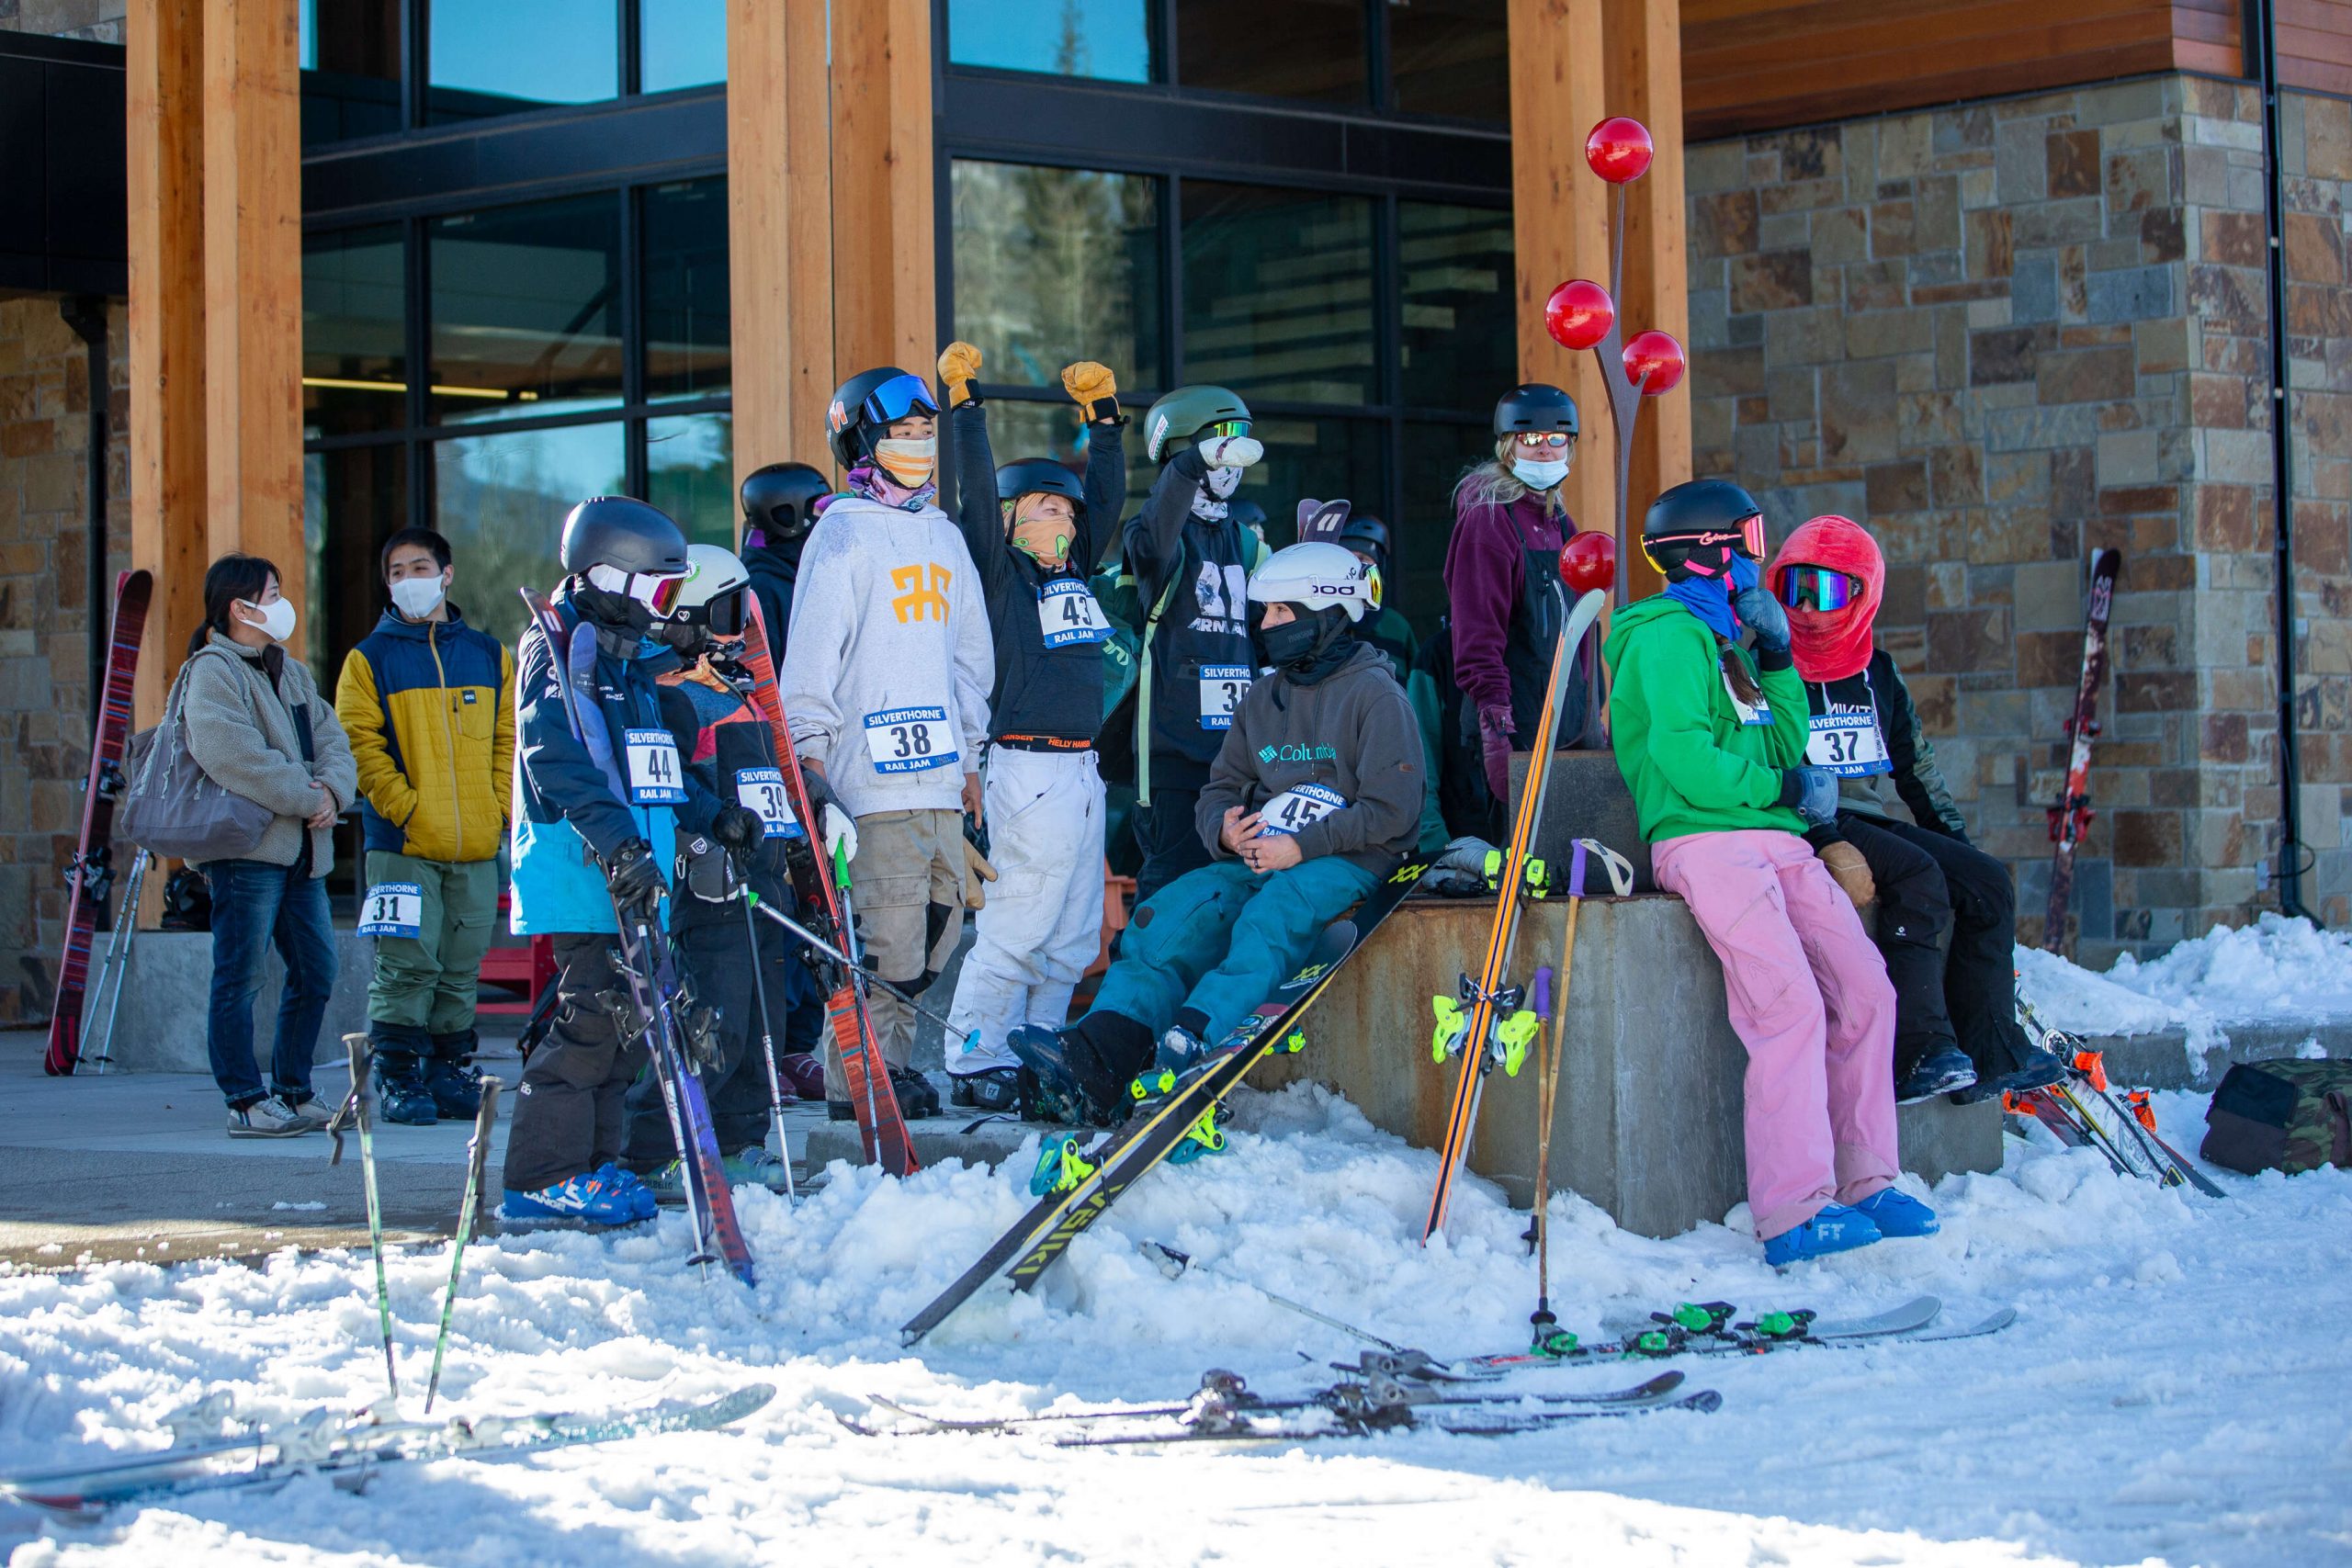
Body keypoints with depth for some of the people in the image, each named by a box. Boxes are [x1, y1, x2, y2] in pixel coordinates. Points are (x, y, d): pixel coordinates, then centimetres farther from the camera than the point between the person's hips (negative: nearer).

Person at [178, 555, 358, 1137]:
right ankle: (246, 1102, -4)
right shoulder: (211, 672, -7)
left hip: (302, 849, 9)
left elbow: (332, 741, 14)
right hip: (247, 845, -9)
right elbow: (232, 756, -20)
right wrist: (305, 797, -18)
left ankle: (293, 1090, 21)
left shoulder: (292, 673, 21)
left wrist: (333, 789, -8)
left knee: (315, 971, 11)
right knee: (240, 977, -6)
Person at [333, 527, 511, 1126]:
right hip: (403, 845, -3)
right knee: (407, 965, -8)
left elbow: (509, 738, 14)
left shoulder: (488, 655, 14)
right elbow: (359, 744, -3)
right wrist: (404, 807, -13)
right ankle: (398, 1079, -1)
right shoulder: (370, 659, 4)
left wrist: (499, 809, 1)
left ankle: (450, 1073, 16)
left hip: (477, 847, 3)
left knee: (461, 969, 7)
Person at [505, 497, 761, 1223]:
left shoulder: (630, 660, 21)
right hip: (580, 873, -10)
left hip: (632, 883, 10)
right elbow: (559, 761, -22)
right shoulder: (560, 650, -9)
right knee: (593, 1015, -12)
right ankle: (546, 1175, -6)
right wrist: (619, 843, -31)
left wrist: (713, 815, 19)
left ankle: (593, 1160, 17)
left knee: (630, 1018, 9)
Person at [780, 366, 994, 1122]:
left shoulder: (944, 537, 19)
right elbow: (813, 647, -7)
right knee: (886, 924, -11)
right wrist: (810, 746, -12)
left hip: (939, 771, 7)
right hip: (872, 769, -7)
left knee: (937, 921, 6)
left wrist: (968, 751, 22)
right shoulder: (843, 534, -2)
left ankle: (892, 1057, 16)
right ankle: (857, 1077, -5)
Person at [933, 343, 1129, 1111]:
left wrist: (1103, 413, 22)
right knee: (1015, 925, -9)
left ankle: (1037, 1056, 15)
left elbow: (1108, 494, 24)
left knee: (1073, 937, 9)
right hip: (1027, 768, -8)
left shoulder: (1074, 570, 15)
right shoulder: (1000, 572, -4)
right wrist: (965, 406, -15)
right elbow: (978, 493, -14)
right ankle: (975, 1063, -3)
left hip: (1082, 768, 8)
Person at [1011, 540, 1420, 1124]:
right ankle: (1094, 1059, -36)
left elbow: (1391, 810, -12)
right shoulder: (1262, 700, 19)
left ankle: (1188, 1047, -55)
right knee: (1168, 916, -19)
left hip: (1350, 859, -6)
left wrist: (1302, 846, -18)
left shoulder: (1375, 695, -3)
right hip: (1260, 856, 6)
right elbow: (1220, 788, 21)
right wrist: (1224, 828, -4)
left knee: (1269, 917, -36)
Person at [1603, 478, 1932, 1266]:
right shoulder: (1668, 637, -5)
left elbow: (1786, 747, 22)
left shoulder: (1726, 640, 25)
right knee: (1791, 1003, -22)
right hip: (1703, 841, -9)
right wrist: (1787, 788, -6)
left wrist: (1777, 659, 12)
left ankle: (1863, 1181, 3)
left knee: (1865, 989, -3)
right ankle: (1793, 1213, -27)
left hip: (1776, 842, 9)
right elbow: (1687, 764, -16)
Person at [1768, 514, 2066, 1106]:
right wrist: (1830, 844, -25)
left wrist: (1953, 833, 15)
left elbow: (1915, 764, 25)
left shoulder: (1877, 674, 18)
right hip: (1812, 828, -7)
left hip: (1885, 820, 7)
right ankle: (1918, 1054, -36)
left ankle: (1990, 1053, -10)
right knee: (1918, 878, -30)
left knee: (1988, 884, -9)